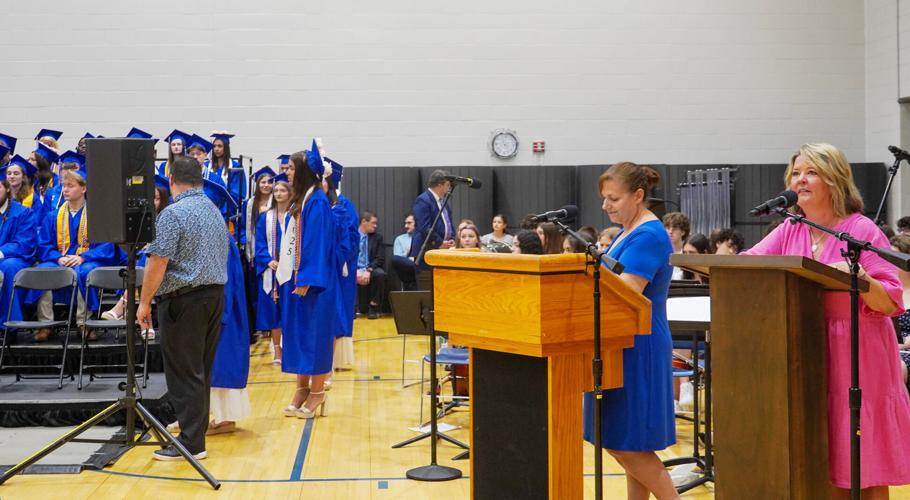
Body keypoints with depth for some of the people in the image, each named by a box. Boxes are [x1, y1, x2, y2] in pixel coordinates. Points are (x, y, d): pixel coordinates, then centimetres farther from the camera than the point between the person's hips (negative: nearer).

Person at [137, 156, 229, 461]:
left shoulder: (174, 213, -12)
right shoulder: (216, 212, 13)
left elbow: (158, 262, -16)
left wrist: (145, 301, -9)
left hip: (184, 299, -8)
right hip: (216, 294, 8)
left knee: (184, 372, -3)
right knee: (202, 369, 15)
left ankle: (192, 443, -2)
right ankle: (194, 423, 24)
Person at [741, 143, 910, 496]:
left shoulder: (862, 230, -7)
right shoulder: (790, 230, 9)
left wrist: (859, 278, -29)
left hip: (858, 357, -5)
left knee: (864, 462, 1)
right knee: (823, 461, 11)